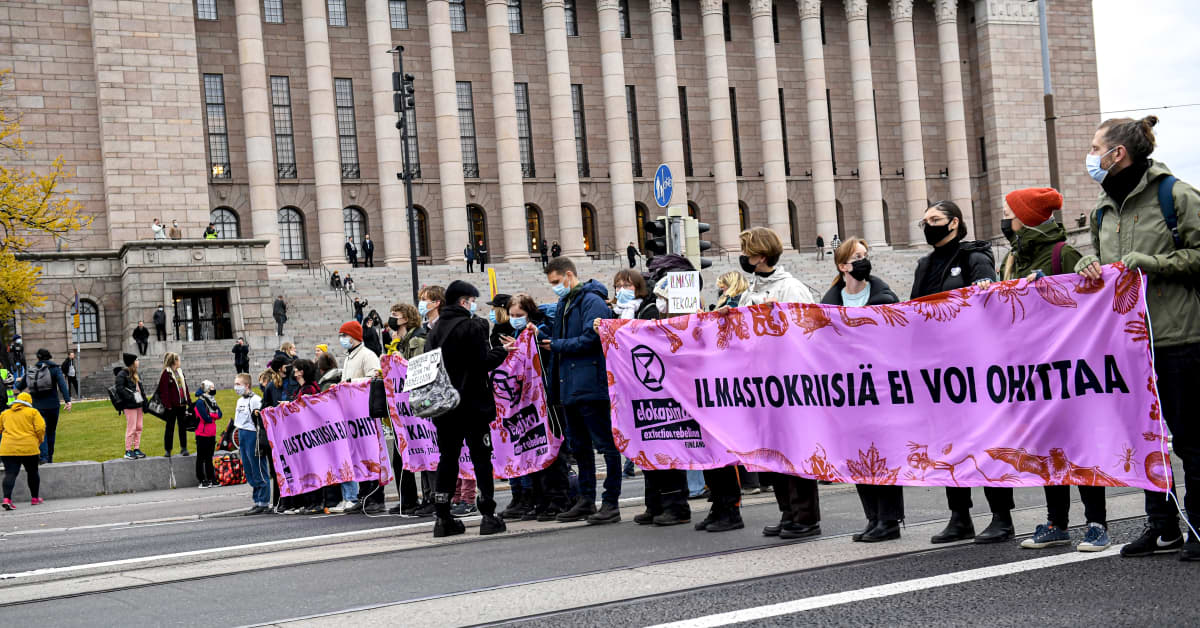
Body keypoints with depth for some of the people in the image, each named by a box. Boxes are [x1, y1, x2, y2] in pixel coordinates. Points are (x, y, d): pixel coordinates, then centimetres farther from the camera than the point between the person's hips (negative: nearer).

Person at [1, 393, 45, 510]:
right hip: (28, 448, -2)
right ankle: (35, 498, 26)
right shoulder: (33, 412, 6)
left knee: (10, 474, -4)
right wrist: (39, 441, 12)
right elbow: (40, 428, -4)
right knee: (32, 472, 15)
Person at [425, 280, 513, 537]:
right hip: (472, 403, -6)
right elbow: (483, 362, -14)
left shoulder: (436, 329, 9)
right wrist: (503, 351, 1)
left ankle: (443, 518, 7)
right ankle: (488, 516, -2)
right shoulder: (471, 326, -10)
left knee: (447, 458, 9)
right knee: (481, 457, 0)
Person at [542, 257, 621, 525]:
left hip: (591, 385, -10)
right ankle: (586, 500, 23)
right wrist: (543, 338, 8)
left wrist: (557, 345, -10)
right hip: (570, 387, 10)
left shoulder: (592, 301, -11)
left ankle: (611, 503, -1)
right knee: (579, 445, 15)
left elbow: (590, 339, -19)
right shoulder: (564, 304, 18)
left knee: (605, 444, -4)